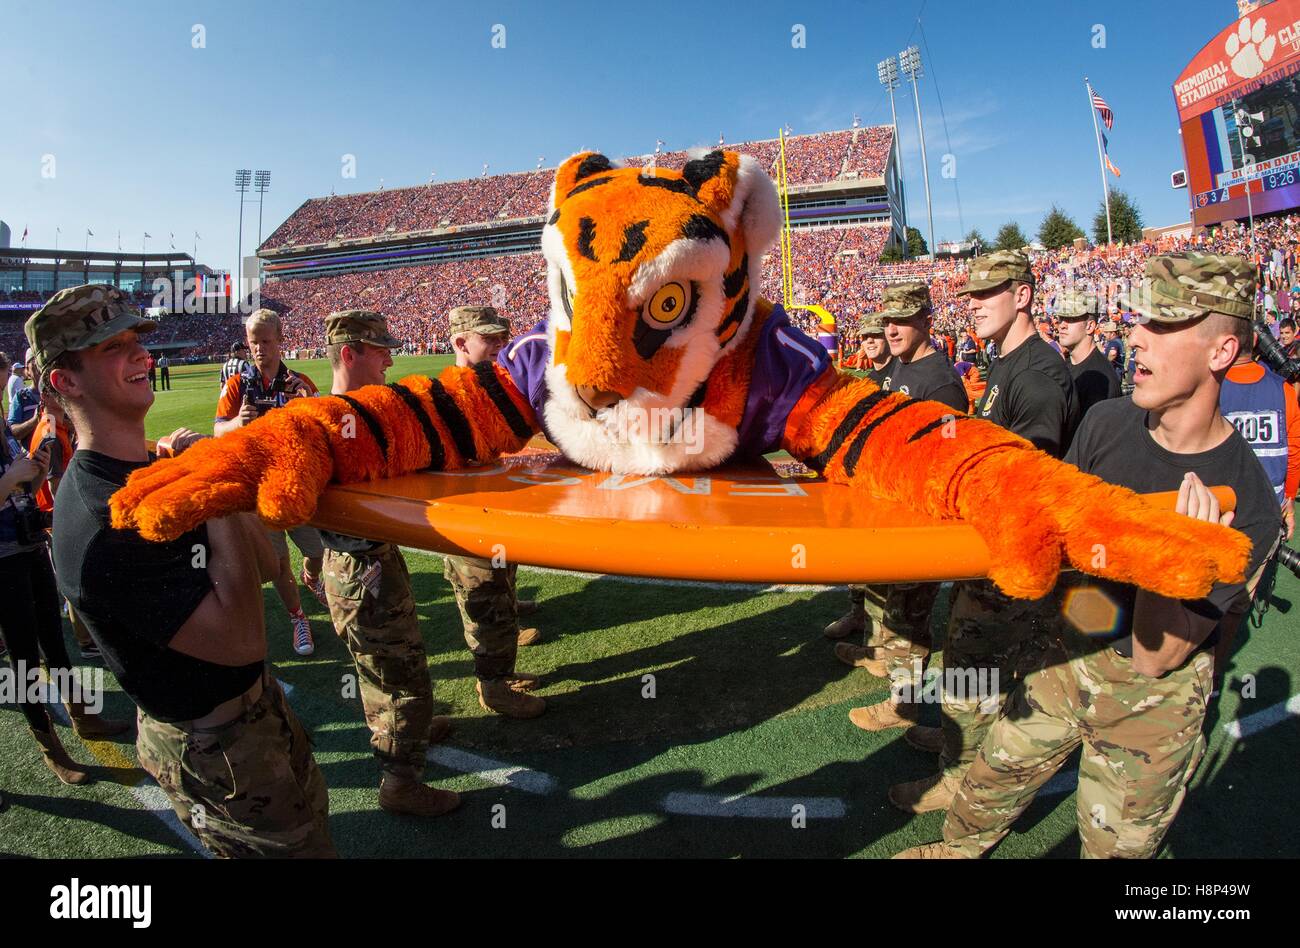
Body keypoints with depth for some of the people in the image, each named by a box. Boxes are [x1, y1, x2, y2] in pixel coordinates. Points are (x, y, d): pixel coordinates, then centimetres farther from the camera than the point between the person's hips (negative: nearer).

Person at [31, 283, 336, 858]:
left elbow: (263, 564, 0)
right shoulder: (95, 524, -29)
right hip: (213, 749, -8)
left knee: (311, 815, 28)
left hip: (261, 703, 8)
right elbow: (241, 639, -32)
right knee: (295, 846, 13)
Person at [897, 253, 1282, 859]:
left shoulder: (1249, 506, -25)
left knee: (1114, 844, 15)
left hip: (1152, 696, -3)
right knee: (996, 774, 18)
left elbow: (1155, 657, -23)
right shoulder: (1107, 422, -12)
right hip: (1066, 657, 4)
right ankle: (956, 849, 47)